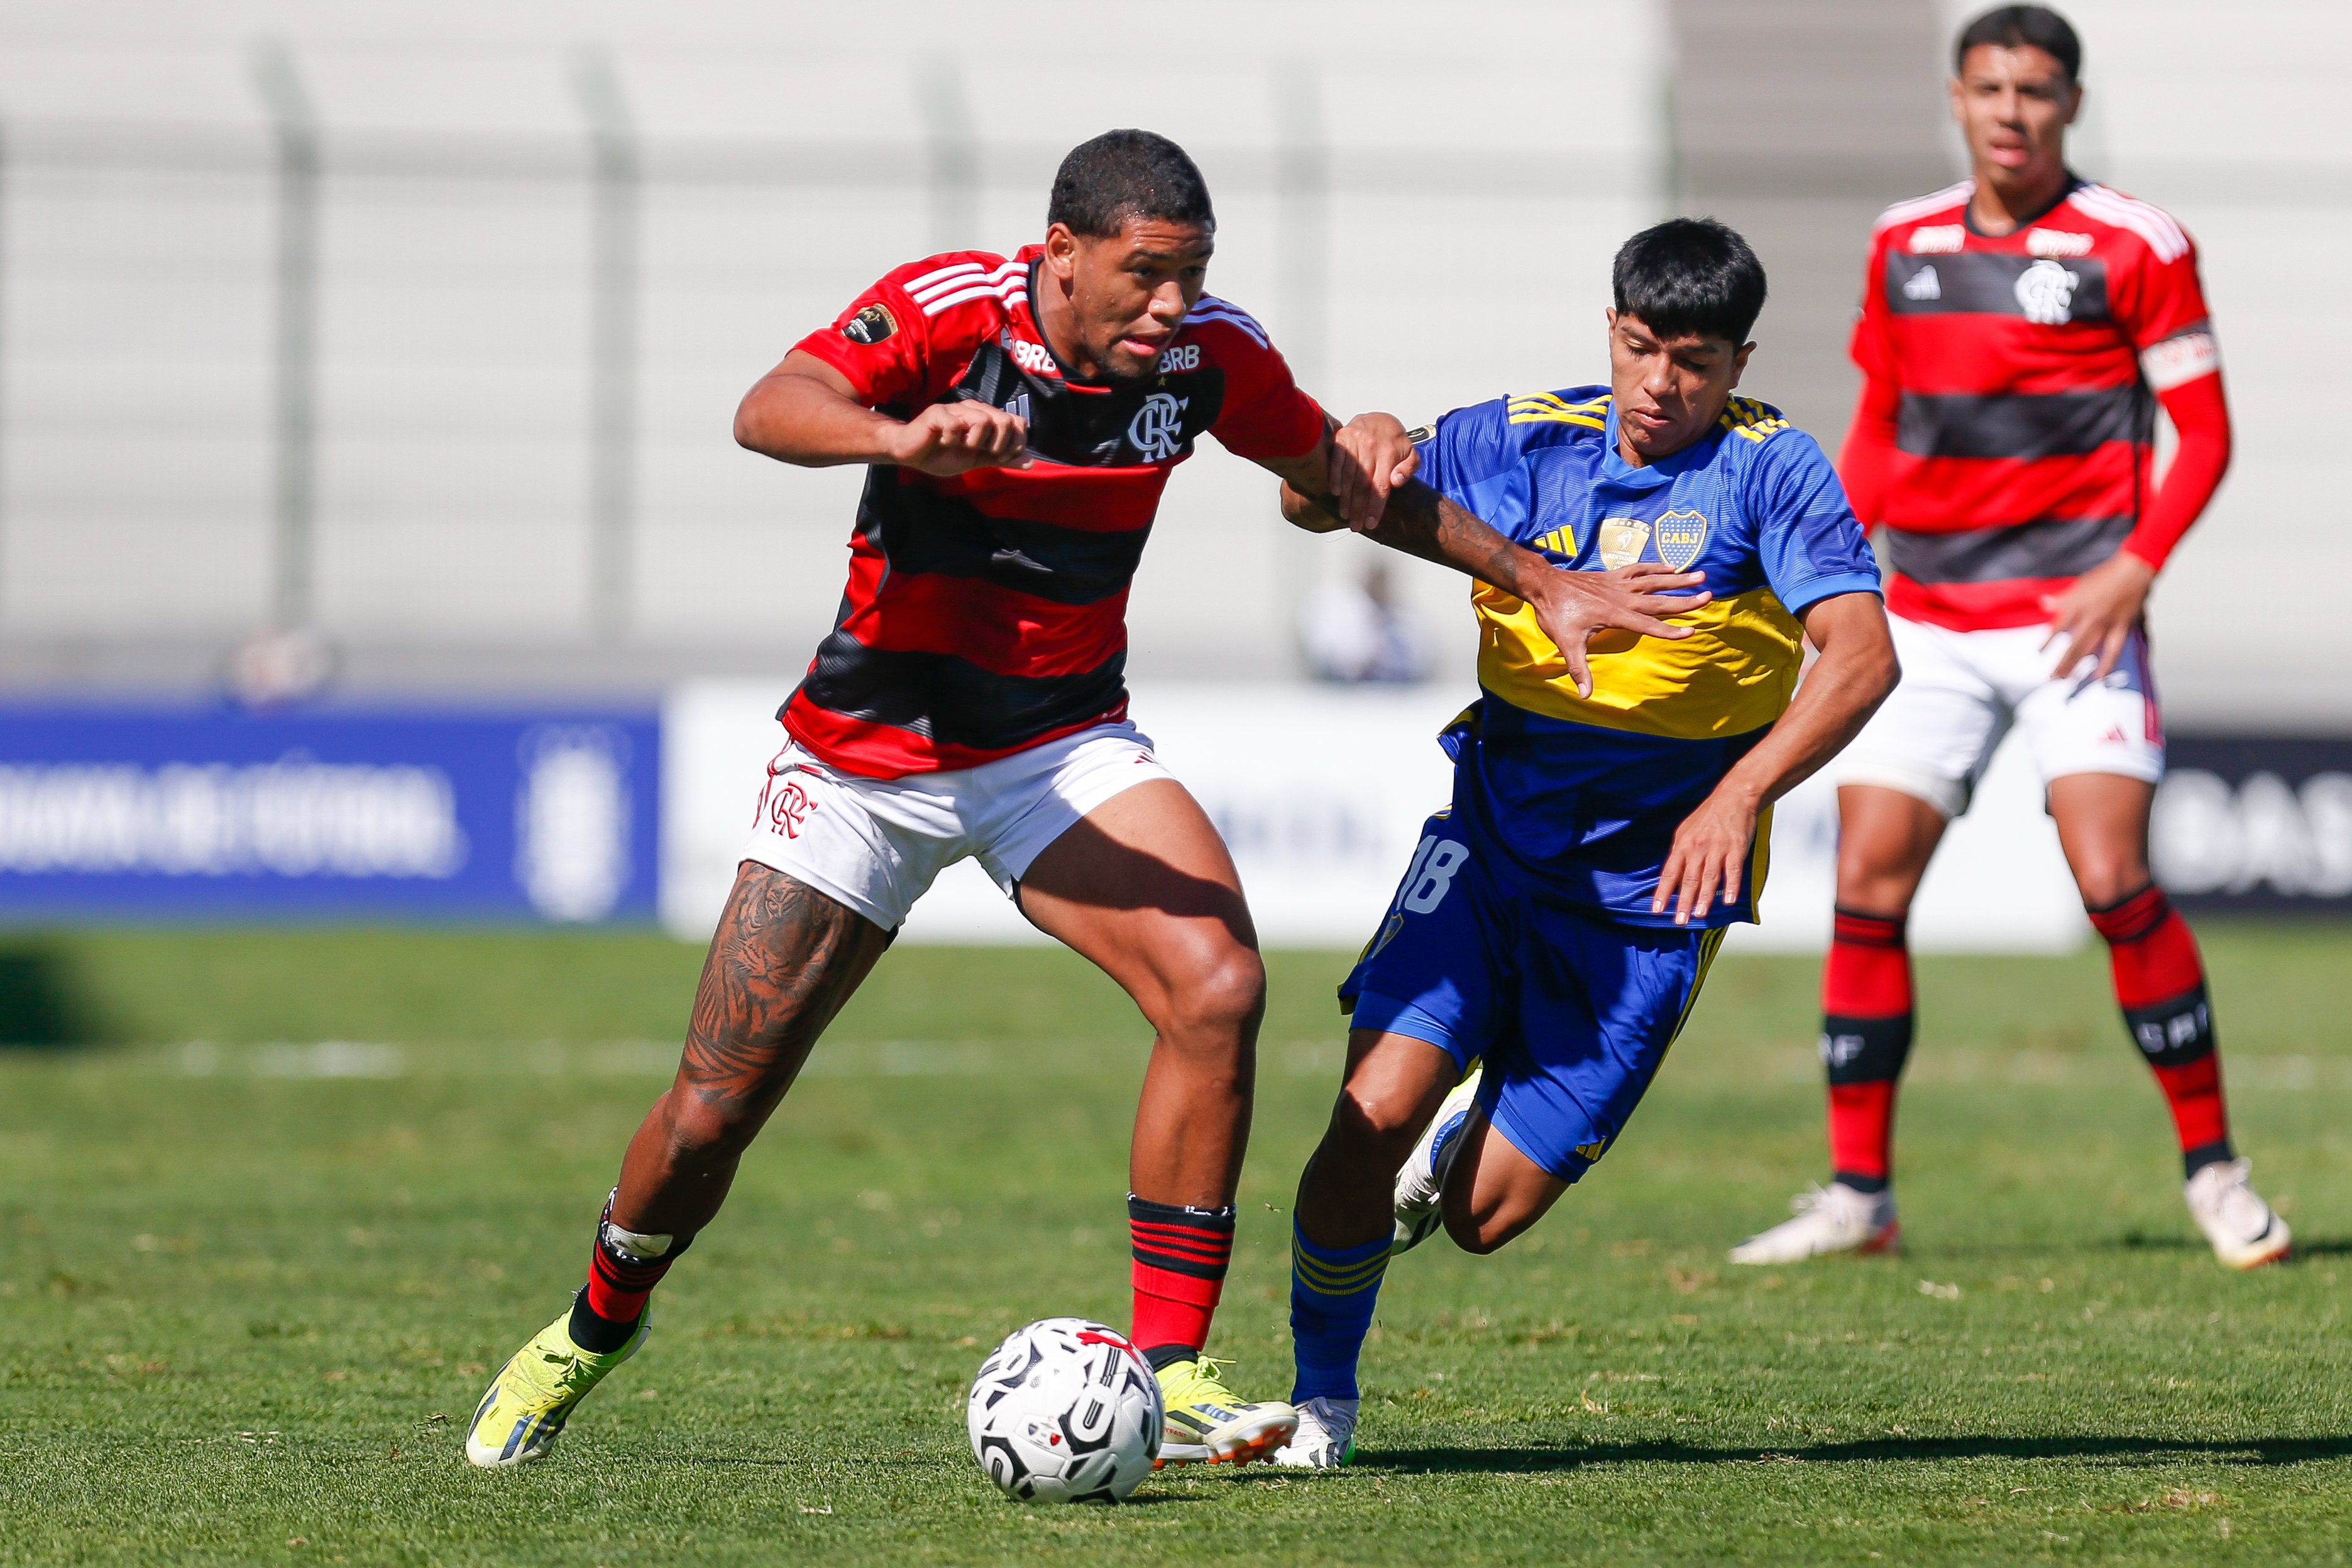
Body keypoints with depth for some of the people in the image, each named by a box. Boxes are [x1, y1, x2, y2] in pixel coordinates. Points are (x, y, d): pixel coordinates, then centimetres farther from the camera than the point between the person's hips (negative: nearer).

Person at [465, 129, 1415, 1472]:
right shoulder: (945, 310, -21)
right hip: (869, 753, -3)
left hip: (1065, 744, 3)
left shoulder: (1209, 354, -9)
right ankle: (596, 1332, 32)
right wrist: (900, 436, -58)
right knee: (712, 1112, 0)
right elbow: (769, 412, -41)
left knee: (1219, 985, -24)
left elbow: (1320, 462, 14)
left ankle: (1170, 1373, -17)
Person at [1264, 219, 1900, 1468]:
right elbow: (1313, 499, 0)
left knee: (1484, 1216, -2)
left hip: (1649, 893, -2)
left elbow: (1861, 657, -23)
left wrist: (1738, 796, -37)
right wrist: (1352, 464, -25)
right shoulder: (1529, 439, 0)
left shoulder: (1770, 472, -11)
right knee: (1373, 1122, -18)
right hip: (1493, 835, 2)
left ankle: (1479, 1134, 35)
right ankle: (1318, 1391, 5)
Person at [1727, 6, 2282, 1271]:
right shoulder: (1905, 245, 10)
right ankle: (1857, 1192, 4)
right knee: (1866, 888, -3)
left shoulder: (2134, 247, -4)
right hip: (1928, 619, 4)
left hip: (2073, 617, -4)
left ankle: (2213, 1169, -1)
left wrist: (2134, 569, -15)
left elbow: (2204, 431, -2)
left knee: (2115, 887, -15)